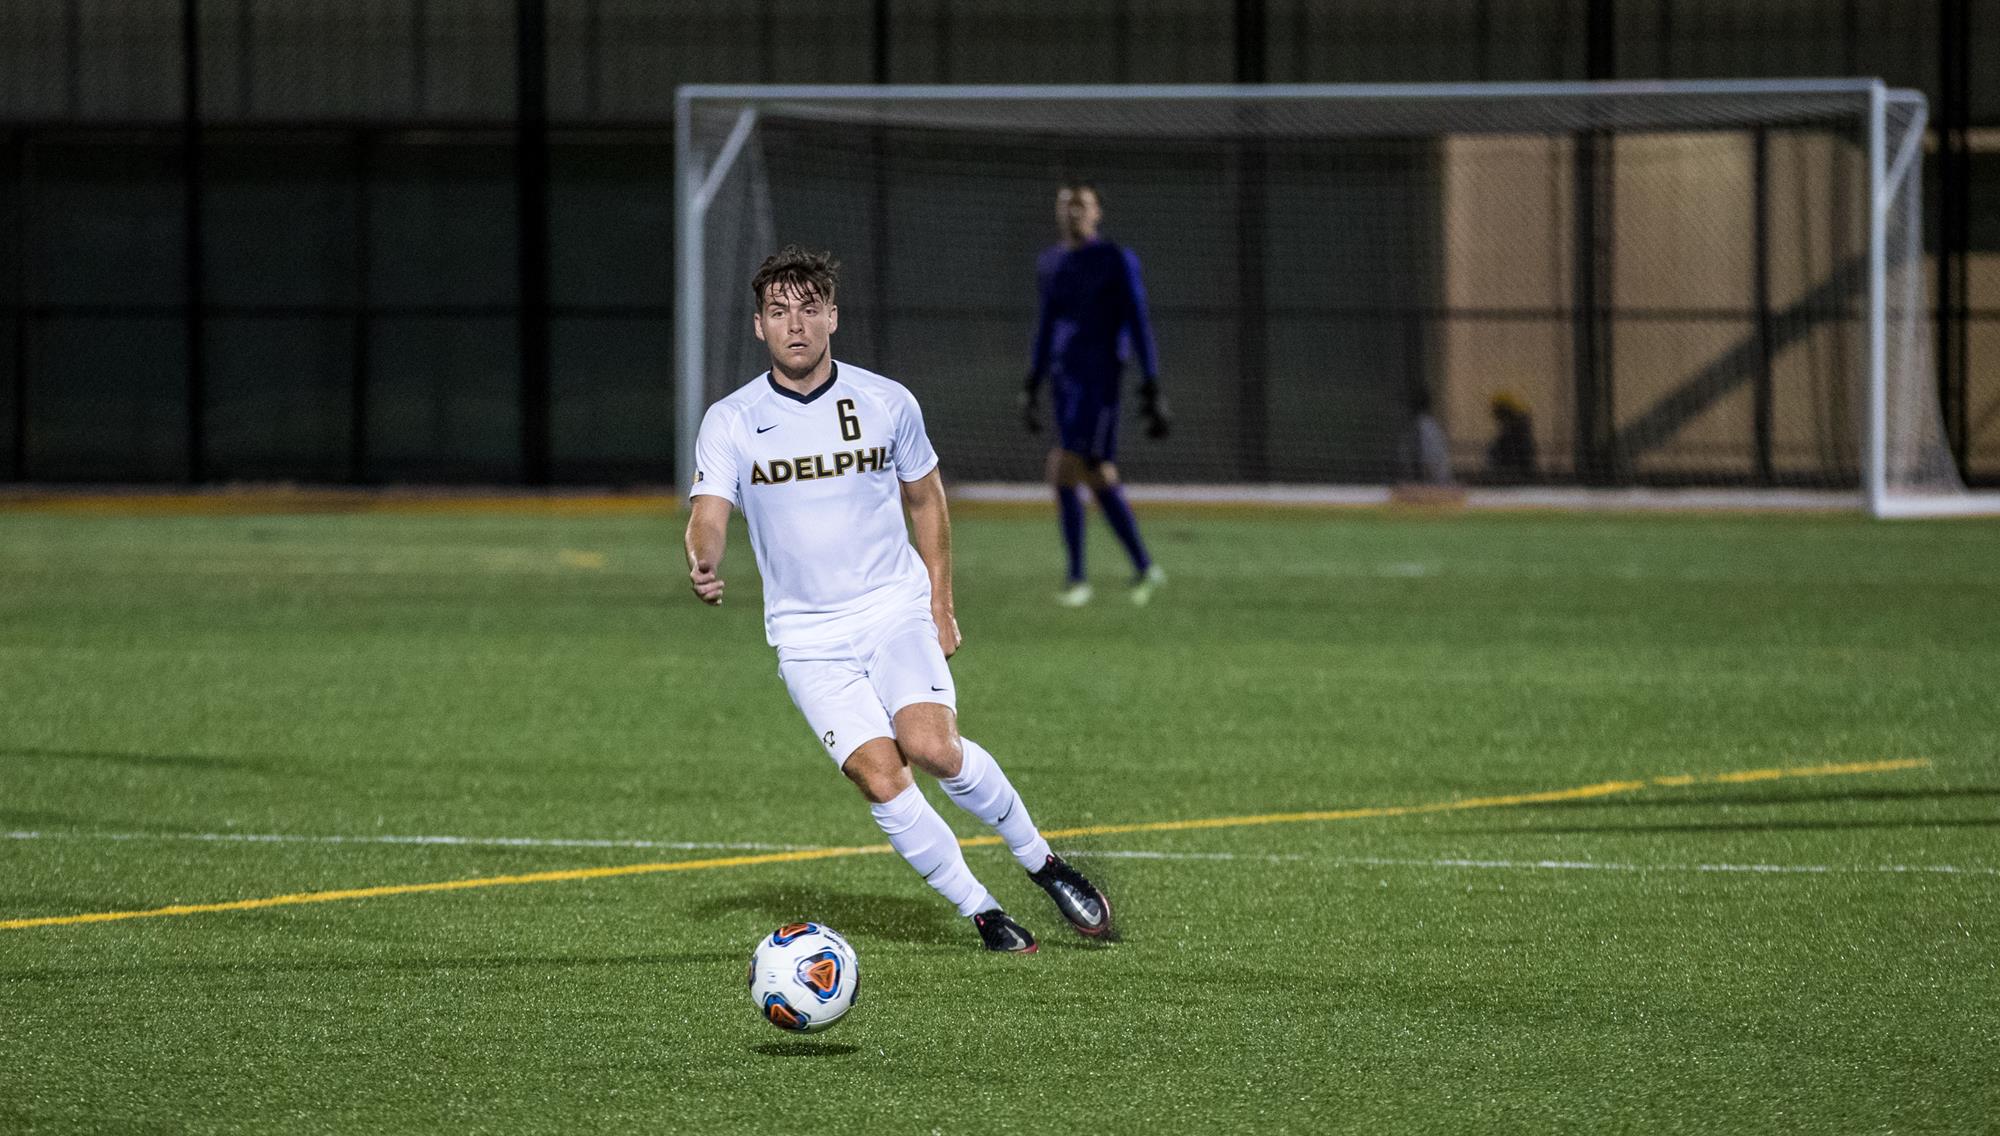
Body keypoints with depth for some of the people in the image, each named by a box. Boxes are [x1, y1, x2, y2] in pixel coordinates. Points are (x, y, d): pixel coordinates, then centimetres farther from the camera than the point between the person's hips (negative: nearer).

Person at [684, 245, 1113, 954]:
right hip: (809, 641, 0)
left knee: (932, 747, -23)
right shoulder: (730, 422, -5)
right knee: (879, 777, -16)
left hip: (898, 611, 0)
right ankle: (980, 912, 0)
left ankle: (1041, 862, 0)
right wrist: (703, 564, -38)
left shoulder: (887, 403, 0)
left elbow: (924, 498, 14)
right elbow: (708, 515, -15)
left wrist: (941, 604, 9)